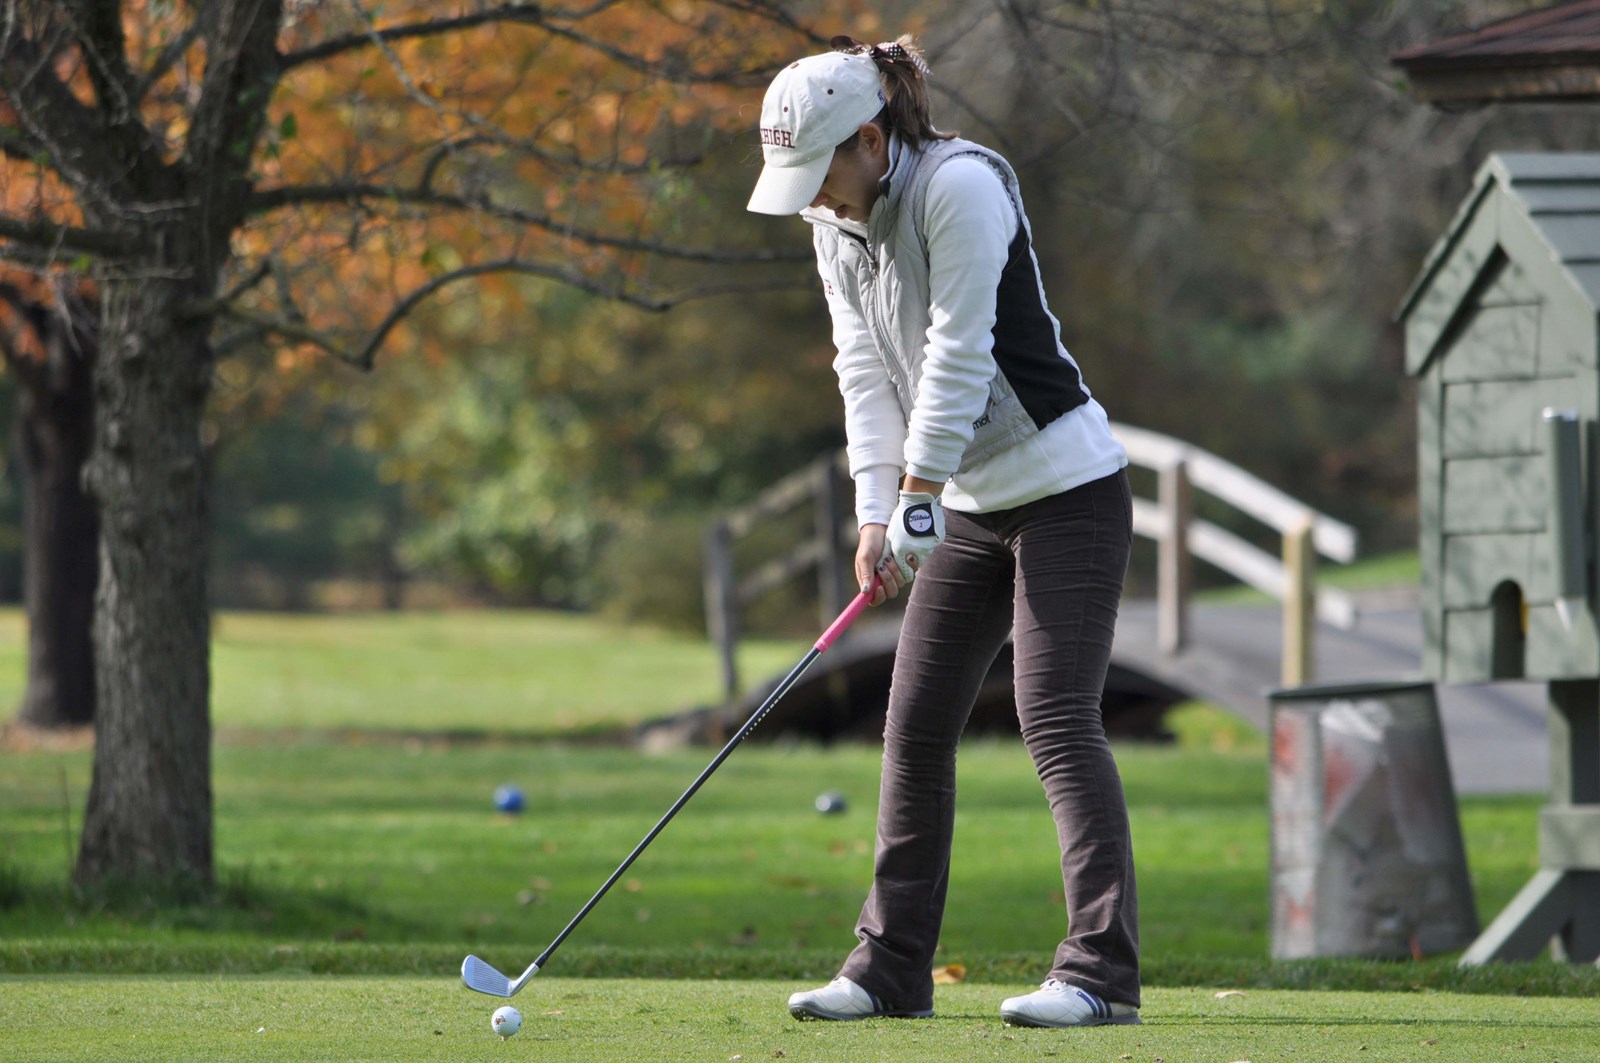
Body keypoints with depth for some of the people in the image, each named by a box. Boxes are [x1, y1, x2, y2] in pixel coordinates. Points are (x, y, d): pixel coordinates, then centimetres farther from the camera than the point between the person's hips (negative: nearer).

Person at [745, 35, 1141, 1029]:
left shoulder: (961, 186, -19)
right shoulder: (837, 226, 6)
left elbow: (958, 356, -20)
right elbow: (868, 373, 3)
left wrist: (917, 499, -18)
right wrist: (876, 514, -8)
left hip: (1066, 486, -8)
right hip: (970, 502, 8)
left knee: (1057, 715, -16)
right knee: (916, 724, 6)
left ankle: (1101, 970, -18)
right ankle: (893, 966, 13)